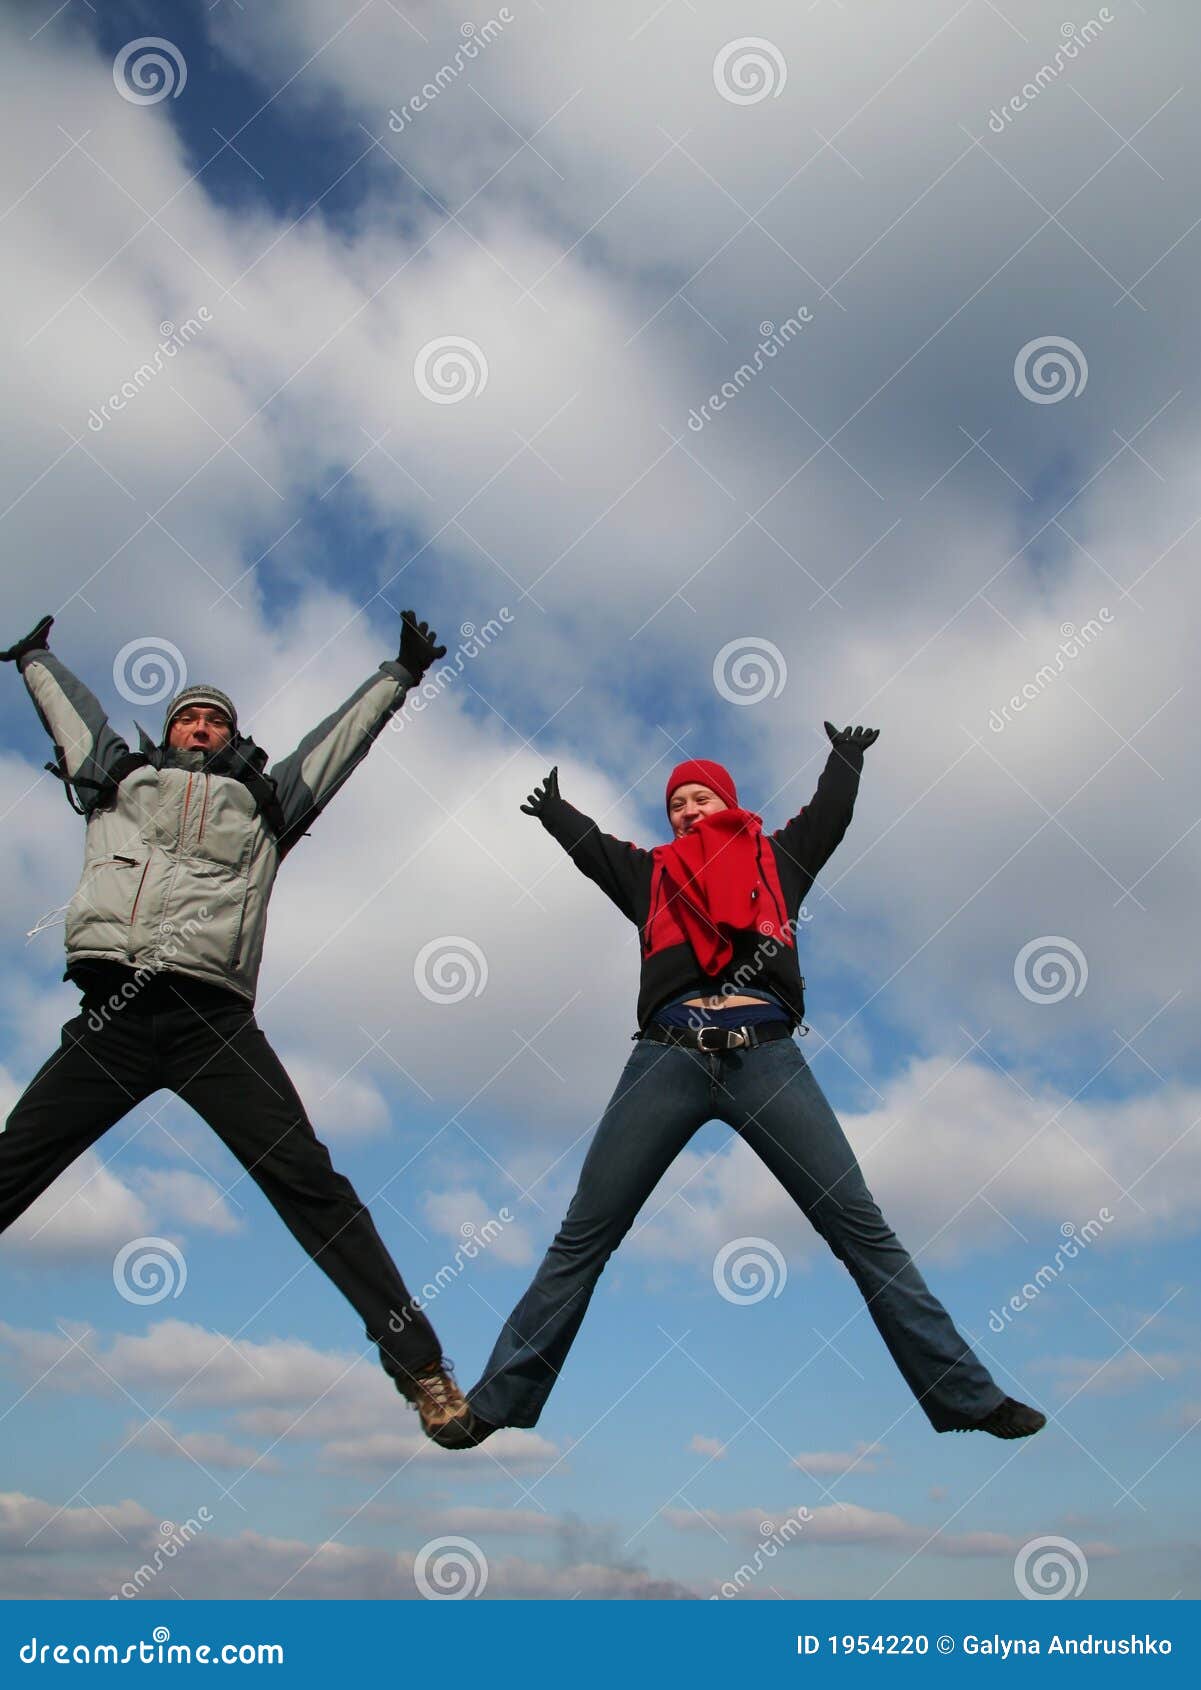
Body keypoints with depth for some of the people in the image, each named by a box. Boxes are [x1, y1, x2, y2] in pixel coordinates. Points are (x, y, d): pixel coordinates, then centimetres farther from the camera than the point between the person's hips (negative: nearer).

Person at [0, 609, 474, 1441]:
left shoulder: (262, 800, 23)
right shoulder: (120, 778, 25)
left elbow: (339, 740, 34)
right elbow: (72, 709, 42)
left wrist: (398, 675, 42)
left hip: (212, 1021, -1)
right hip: (111, 1015, 2)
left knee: (307, 1181, -10)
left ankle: (419, 1361, -9)